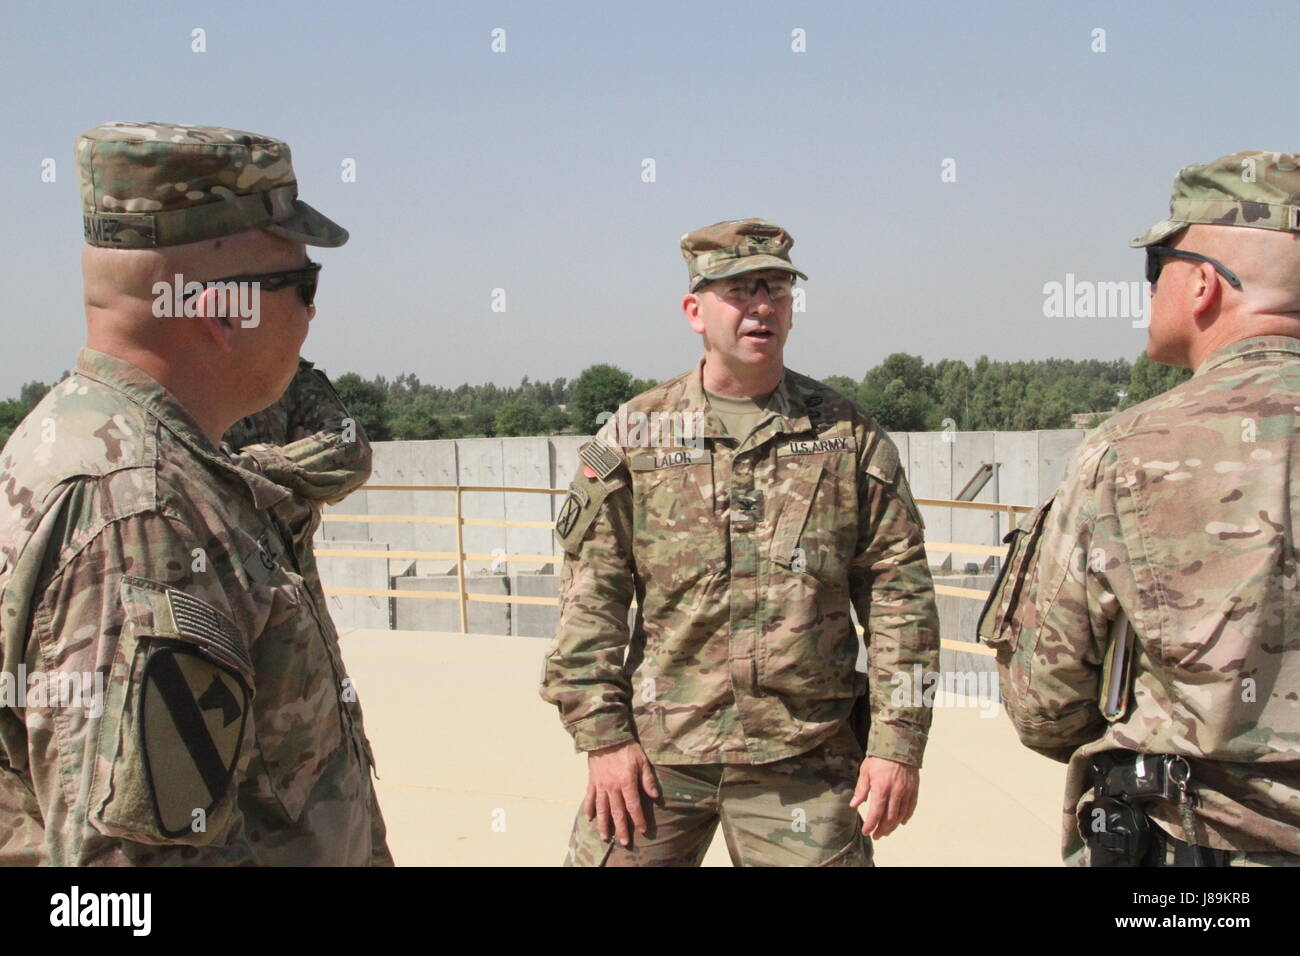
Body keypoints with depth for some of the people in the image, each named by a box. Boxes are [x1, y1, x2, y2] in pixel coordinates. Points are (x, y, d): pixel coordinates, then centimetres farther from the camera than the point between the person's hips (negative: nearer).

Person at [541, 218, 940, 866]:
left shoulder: (850, 436, 3)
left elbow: (899, 594, 2)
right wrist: (602, 734, -4)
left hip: (806, 764, 0)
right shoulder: (633, 436, 2)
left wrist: (899, 741, -3)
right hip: (656, 751, 0)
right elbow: (590, 598, 2)